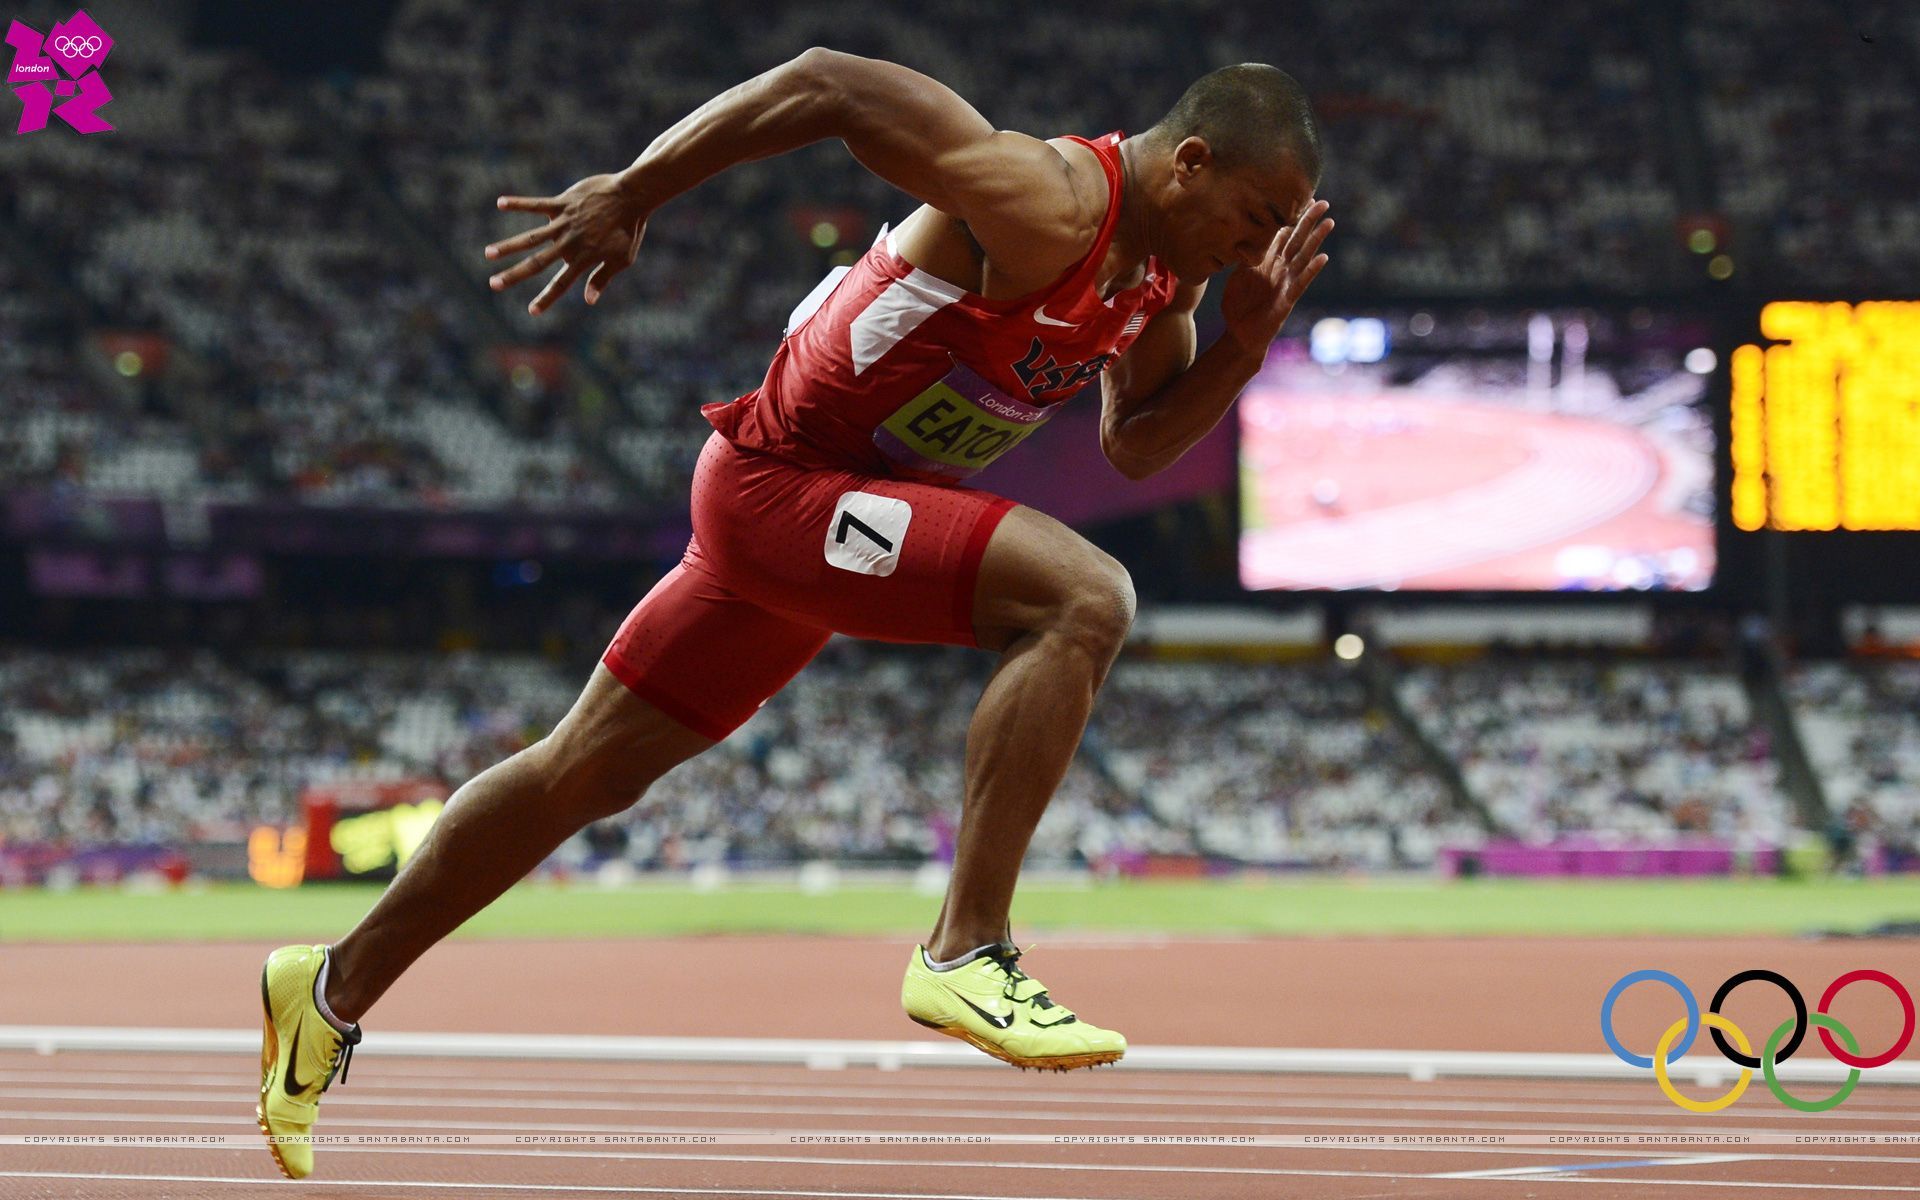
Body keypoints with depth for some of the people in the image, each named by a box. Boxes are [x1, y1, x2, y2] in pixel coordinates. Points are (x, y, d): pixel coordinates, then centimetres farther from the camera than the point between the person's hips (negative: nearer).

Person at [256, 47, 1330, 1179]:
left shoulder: (1171, 262, 3)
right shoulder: (1047, 204, -25)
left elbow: (1139, 447, 13)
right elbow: (829, 81, -28)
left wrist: (1245, 340, -4)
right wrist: (631, 194, -27)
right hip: (786, 482, -10)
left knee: (589, 772, 17)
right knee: (1084, 598, -26)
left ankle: (338, 984, 29)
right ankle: (966, 952, -24)